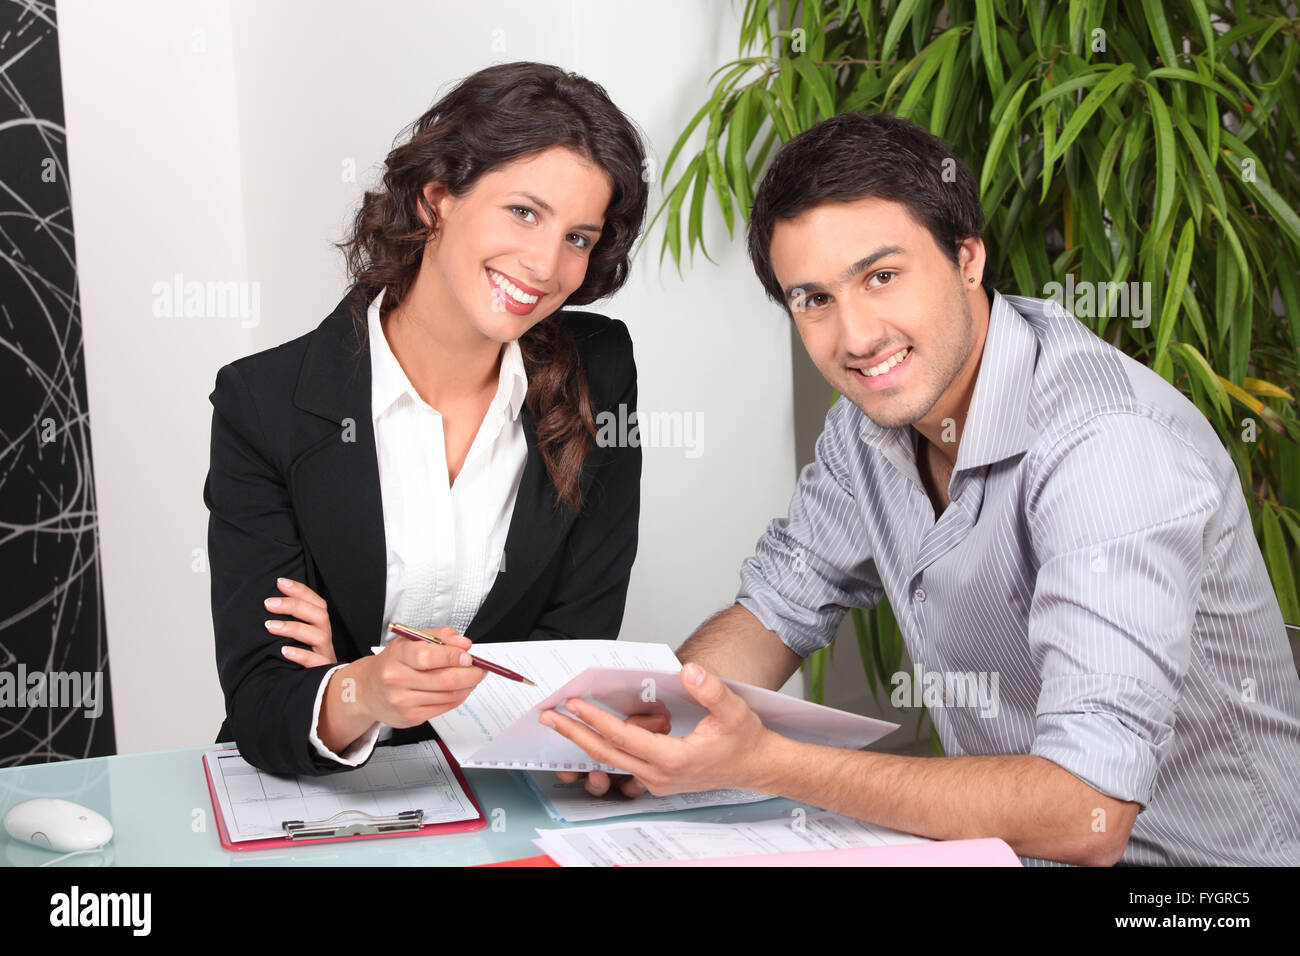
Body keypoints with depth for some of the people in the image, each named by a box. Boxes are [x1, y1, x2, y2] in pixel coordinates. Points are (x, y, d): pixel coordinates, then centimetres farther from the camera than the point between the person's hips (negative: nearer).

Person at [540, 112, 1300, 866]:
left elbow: (1086, 816, -31)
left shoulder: (1109, 445, -26)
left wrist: (760, 764, -33)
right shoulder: (880, 409, -2)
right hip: (1008, 836, 6)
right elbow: (778, 607, 8)